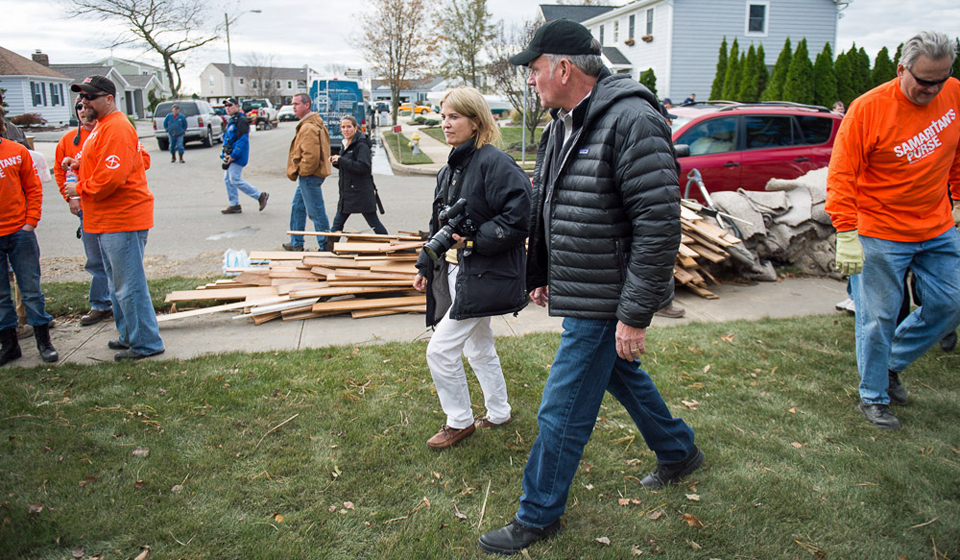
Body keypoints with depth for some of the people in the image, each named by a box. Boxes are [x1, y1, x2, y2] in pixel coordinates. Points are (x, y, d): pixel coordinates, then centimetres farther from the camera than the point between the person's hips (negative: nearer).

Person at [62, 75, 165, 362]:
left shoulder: (116, 128, -17)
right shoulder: (102, 126, 18)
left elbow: (112, 176, -25)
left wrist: (80, 188, -12)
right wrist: (79, 165, 9)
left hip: (122, 219, -11)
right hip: (107, 221, 11)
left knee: (129, 285, -5)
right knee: (119, 284, 19)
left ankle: (146, 343, 4)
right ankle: (129, 336, 31)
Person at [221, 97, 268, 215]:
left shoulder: (241, 121, -14)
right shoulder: (231, 121, 17)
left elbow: (243, 140, -22)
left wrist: (233, 155, -23)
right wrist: (226, 154, 13)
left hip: (238, 156, -10)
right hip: (231, 155, 10)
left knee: (235, 180, -11)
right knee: (227, 179, 10)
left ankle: (260, 196, -2)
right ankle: (234, 205, 16)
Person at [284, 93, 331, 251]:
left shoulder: (308, 127, -20)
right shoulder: (315, 122, 14)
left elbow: (311, 155, -28)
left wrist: (301, 171, -14)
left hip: (309, 176, -11)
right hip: (307, 175, 11)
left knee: (316, 211, -3)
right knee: (298, 207, 20)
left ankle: (326, 246, 5)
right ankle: (296, 243, 30)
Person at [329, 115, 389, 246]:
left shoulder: (362, 145, -13)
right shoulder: (346, 145, 14)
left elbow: (363, 167, -25)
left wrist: (341, 160, -21)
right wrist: (336, 162, 2)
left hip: (362, 192, -8)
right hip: (347, 192, 8)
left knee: (374, 223, -1)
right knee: (337, 222, 10)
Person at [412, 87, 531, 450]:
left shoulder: (495, 164, -17)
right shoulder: (450, 169, 12)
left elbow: (518, 219, -22)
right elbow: (438, 224, 20)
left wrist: (475, 240, -23)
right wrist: (425, 266, 18)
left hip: (482, 277, -9)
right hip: (452, 272, 9)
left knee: (440, 350, -6)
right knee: (479, 349, 20)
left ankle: (459, 421, 14)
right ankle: (498, 413, 37)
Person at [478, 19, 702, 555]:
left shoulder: (632, 122, -22)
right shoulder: (563, 124, 9)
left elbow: (659, 227, -26)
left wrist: (636, 315, -25)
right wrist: (539, 275, 23)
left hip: (604, 304, -10)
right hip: (578, 291, 10)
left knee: (563, 412, 1)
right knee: (623, 375, 27)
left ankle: (538, 516, 21)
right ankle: (679, 452, 50)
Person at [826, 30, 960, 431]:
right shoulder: (868, 109, -16)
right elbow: (841, 176, -16)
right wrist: (846, 234, -20)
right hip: (880, 235, -6)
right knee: (878, 318, 2)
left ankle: (892, 363, 31)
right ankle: (873, 398, 19)